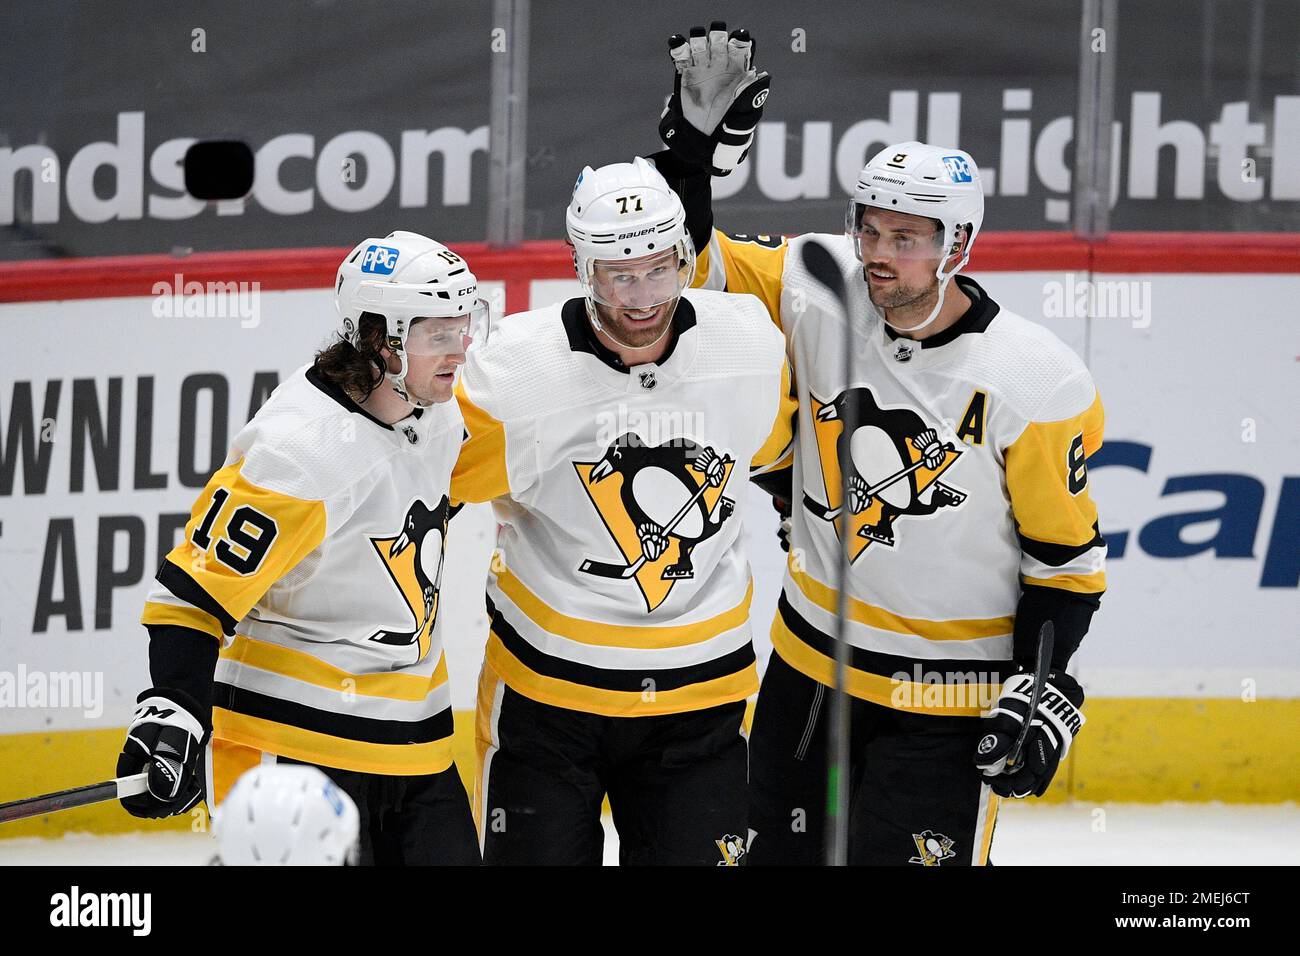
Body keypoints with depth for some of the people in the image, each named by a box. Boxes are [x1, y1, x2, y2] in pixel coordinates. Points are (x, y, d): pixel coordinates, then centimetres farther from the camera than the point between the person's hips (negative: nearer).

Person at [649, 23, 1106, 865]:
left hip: (947, 700, -5)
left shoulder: (1038, 385, -18)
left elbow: (1066, 553, -9)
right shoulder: (818, 295, -9)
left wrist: (1045, 692, -14)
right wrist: (694, 126, -15)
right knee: (776, 849, 14)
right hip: (810, 664, 5)